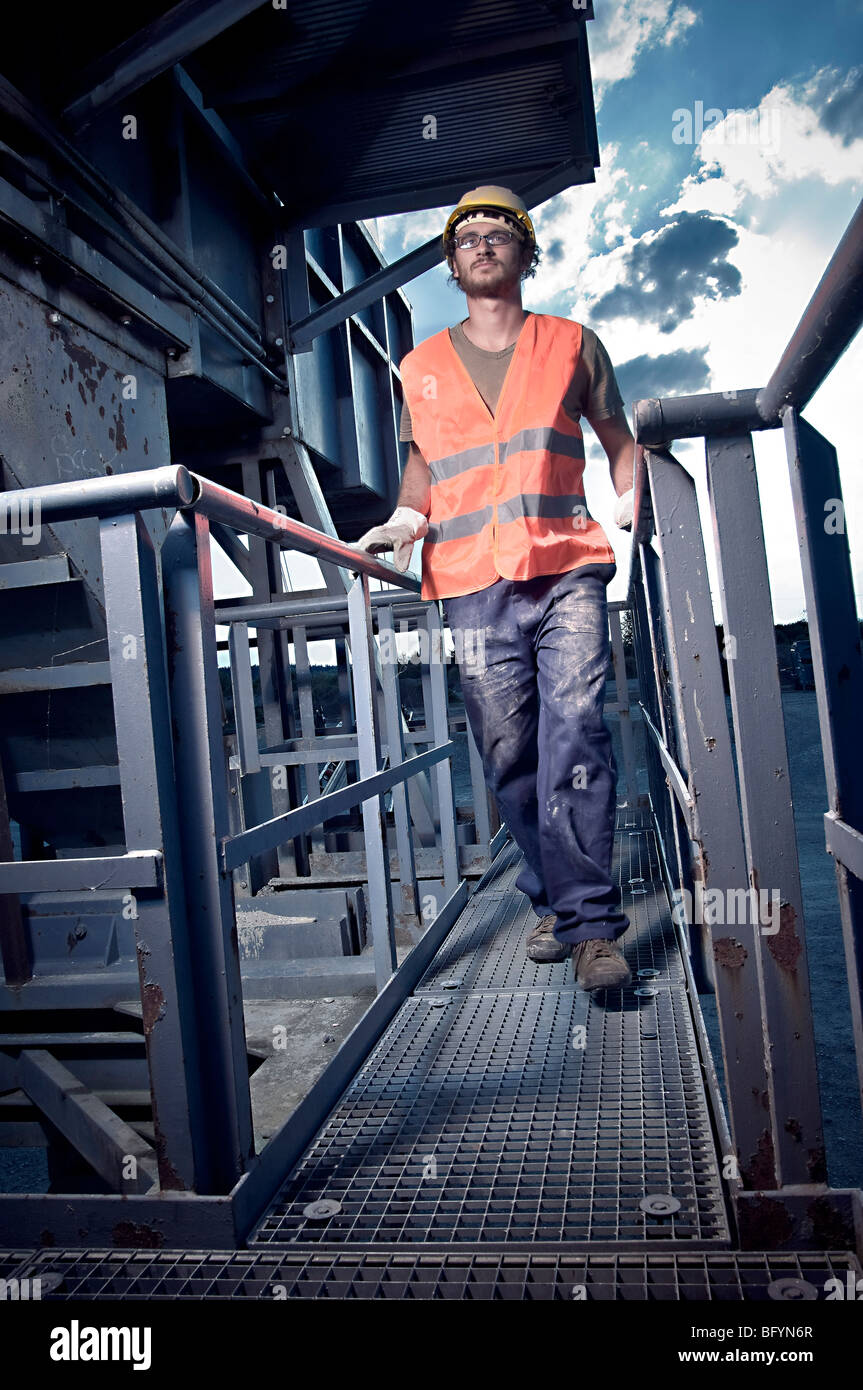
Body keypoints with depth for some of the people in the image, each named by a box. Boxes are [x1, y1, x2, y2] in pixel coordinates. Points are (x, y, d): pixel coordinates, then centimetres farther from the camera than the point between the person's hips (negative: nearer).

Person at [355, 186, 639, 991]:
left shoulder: (572, 344, 16)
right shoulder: (420, 368, 19)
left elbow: (617, 437, 21)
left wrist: (631, 498, 1)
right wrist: (404, 520, 5)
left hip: (566, 571, -1)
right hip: (473, 588, 2)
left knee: (574, 737, -15)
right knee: (508, 756, 2)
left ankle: (590, 924, -10)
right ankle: (555, 898, 19)